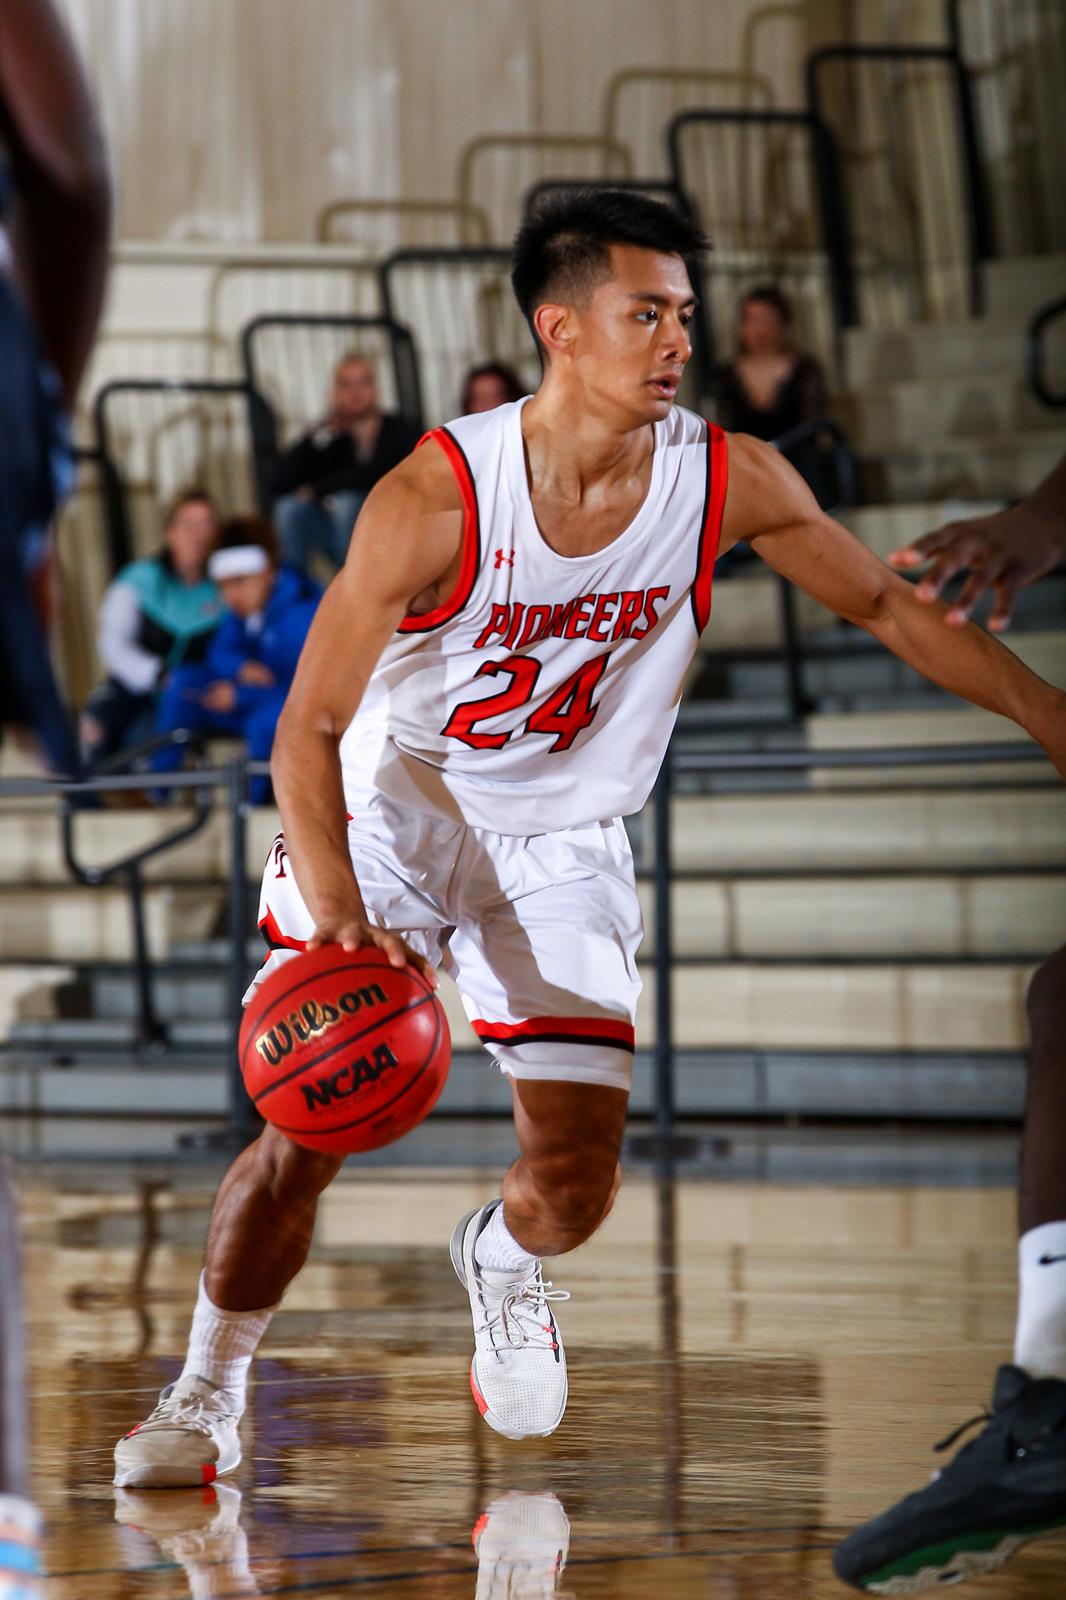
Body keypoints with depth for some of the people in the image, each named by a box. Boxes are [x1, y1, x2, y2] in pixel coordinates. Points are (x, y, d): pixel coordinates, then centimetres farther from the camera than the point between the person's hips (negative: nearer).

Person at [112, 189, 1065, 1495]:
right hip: (389, 813, -2)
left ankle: (502, 1261, 31)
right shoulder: (435, 498, -25)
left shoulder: (730, 482, -15)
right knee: (300, 1138, -9)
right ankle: (204, 1401, 13)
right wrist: (338, 912, -35)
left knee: (578, 1182, -6)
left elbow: (888, 607, 1)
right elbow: (309, 727, -22)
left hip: (559, 844, 2)